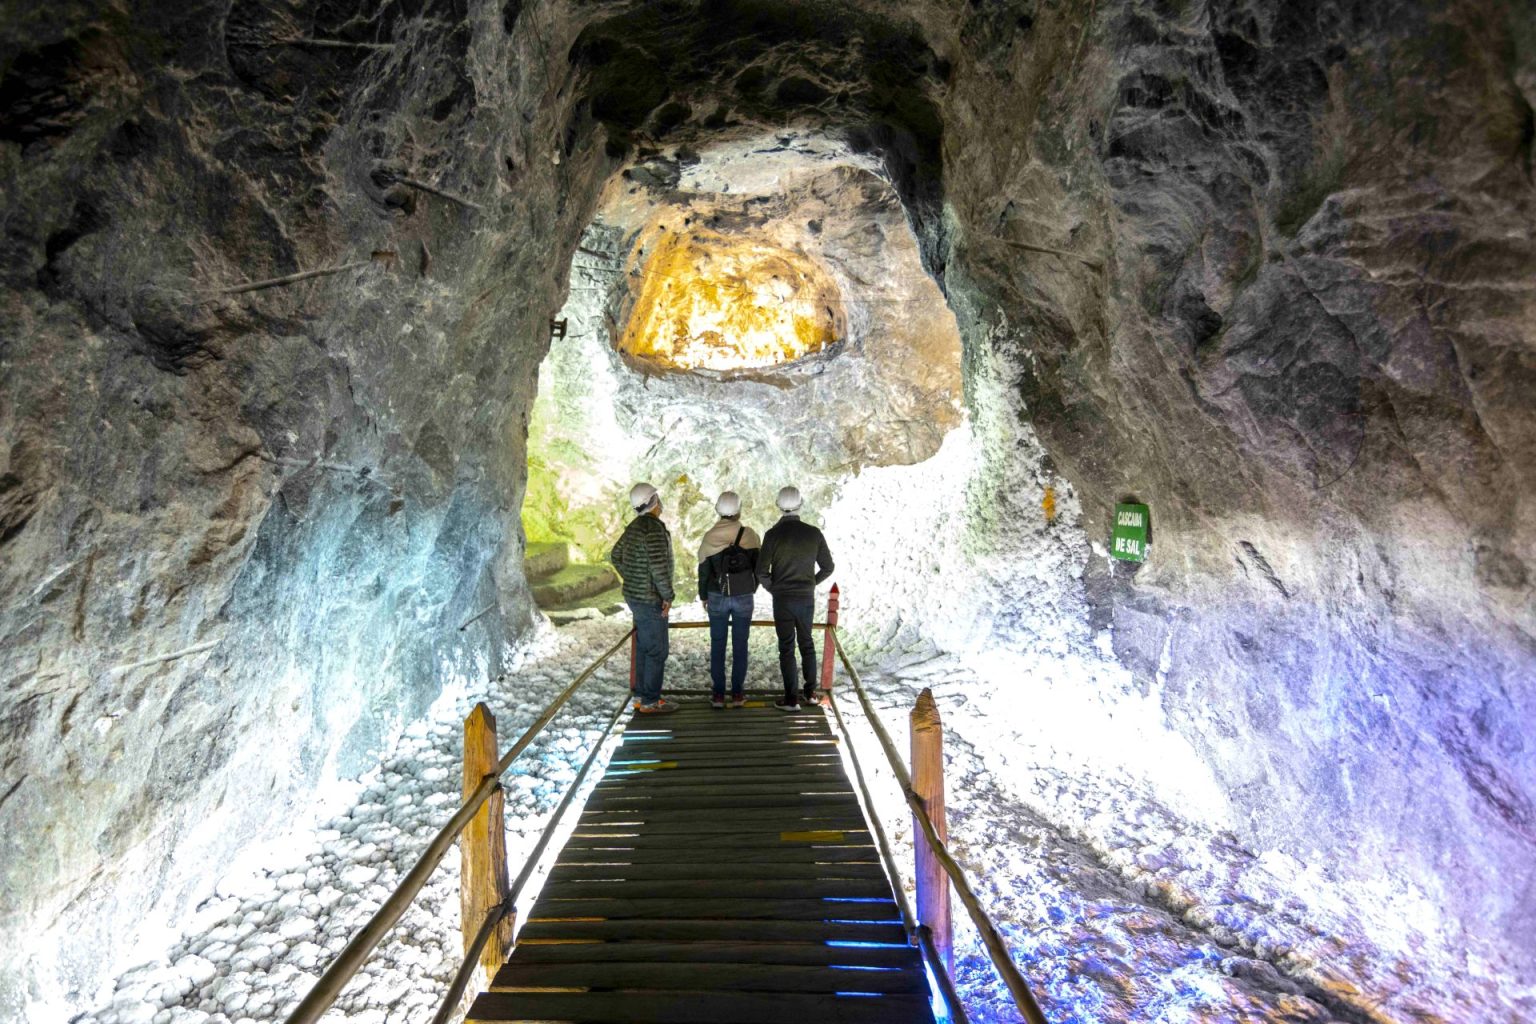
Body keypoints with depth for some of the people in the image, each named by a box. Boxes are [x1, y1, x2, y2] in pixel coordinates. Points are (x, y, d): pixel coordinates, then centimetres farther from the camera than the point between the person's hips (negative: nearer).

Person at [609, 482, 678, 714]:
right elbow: (658, 565, -27)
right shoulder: (653, 527, -21)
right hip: (650, 599, -9)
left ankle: (642, 696, 24)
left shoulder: (635, 526, 9)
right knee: (657, 650, 0)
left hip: (637, 596, 9)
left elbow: (616, 556, 19)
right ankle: (650, 702, 7)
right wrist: (668, 595, -17)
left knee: (644, 647, 16)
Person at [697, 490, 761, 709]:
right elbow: (758, 566, -1)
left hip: (717, 597, 0)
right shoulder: (749, 535, -9)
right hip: (744, 597, 0)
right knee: (740, 645, 7)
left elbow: (703, 570, -1)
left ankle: (718, 693, 10)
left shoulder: (709, 537, -8)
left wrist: (703, 596, 14)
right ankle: (737, 693, 10)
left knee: (717, 645, 8)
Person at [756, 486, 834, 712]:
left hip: (782, 599, -3)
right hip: (807, 598, 3)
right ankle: (810, 692, 25)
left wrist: (771, 588, 7)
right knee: (806, 643, 18)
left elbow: (761, 571, -13)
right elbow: (827, 567, 2)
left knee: (786, 647, 4)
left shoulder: (773, 534, -12)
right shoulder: (814, 533, -4)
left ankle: (791, 699, 8)